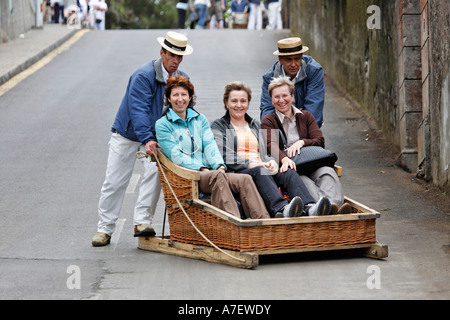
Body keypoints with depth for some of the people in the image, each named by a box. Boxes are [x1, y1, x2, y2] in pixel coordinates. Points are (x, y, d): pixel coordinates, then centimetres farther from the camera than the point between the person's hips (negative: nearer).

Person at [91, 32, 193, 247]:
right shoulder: (144, 76, -23)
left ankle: (142, 221, -19)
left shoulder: (181, 79, -4)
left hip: (157, 136, 4)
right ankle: (105, 229, 14)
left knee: (155, 172, -22)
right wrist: (147, 140, -43)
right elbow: (138, 109, -32)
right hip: (128, 133, -3)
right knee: (114, 182, 1)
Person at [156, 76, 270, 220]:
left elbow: (210, 146, 9)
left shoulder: (200, 119, 22)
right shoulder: (162, 125, 6)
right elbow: (175, 155, -5)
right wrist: (201, 169, -15)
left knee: (245, 179, -25)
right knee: (216, 176, -38)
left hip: (208, 172, 5)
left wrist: (219, 165, -11)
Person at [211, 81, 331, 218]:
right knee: (260, 172, -39)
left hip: (262, 168, 5)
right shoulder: (218, 126, 14)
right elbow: (224, 155, -2)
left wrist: (272, 162, -1)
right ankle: (281, 209, -67)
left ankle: (310, 207, -56)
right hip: (236, 173, -5)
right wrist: (250, 164, -16)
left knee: (289, 173, -27)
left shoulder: (255, 125, 32)